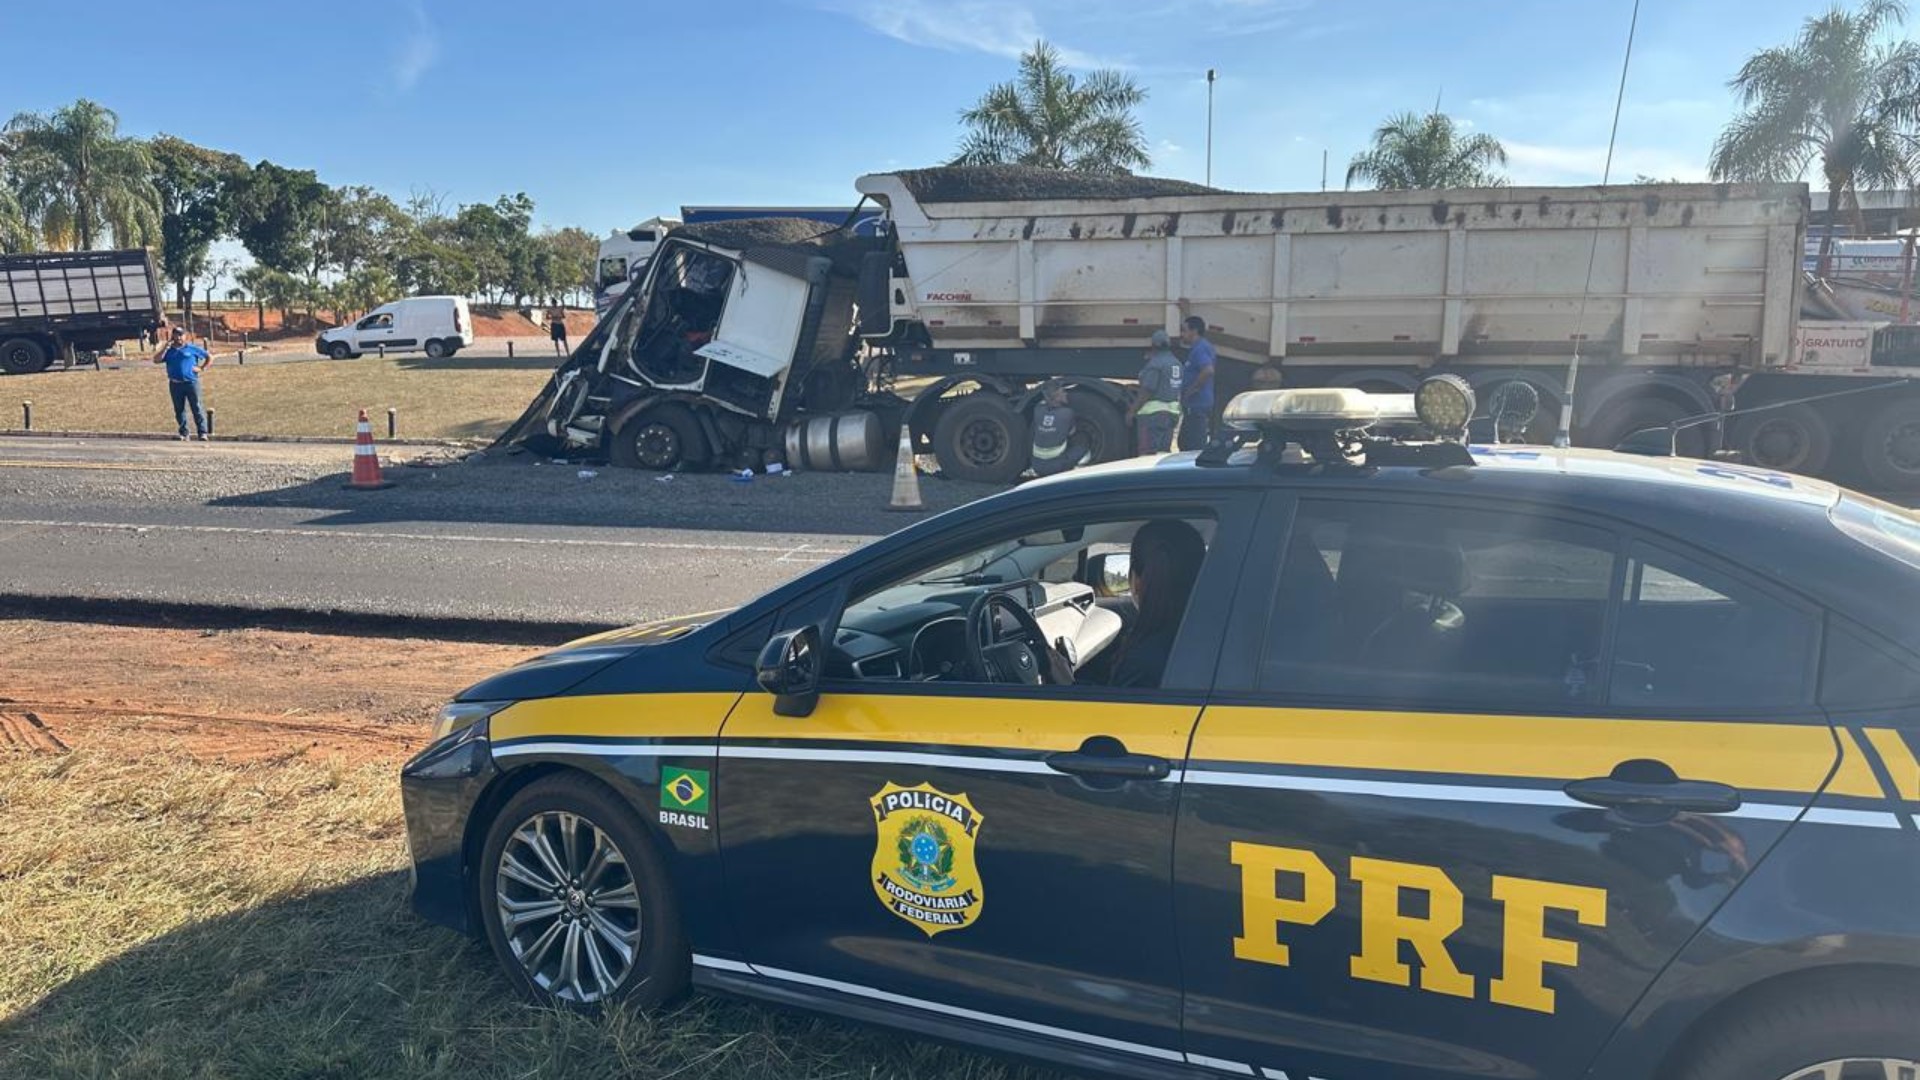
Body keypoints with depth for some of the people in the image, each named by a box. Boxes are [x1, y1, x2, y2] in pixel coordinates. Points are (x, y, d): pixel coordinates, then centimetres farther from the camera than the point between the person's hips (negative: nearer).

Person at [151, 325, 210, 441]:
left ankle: (202, 433, -4)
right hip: (175, 384, 4)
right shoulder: (169, 350, 12)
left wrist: (201, 368, -3)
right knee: (179, 410, 7)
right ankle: (183, 433, 14)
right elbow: (156, 360, -1)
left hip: (191, 382, -4)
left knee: (197, 408, -5)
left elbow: (209, 358, 8)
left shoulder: (193, 348, 4)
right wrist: (166, 345, -2)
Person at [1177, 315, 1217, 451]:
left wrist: (1191, 390, -22)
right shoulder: (1197, 348, 18)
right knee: (1185, 443, 17)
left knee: (1195, 446, -9)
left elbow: (1208, 370, -31)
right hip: (1194, 405, 11)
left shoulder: (1199, 349, -15)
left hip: (1197, 405, -11)